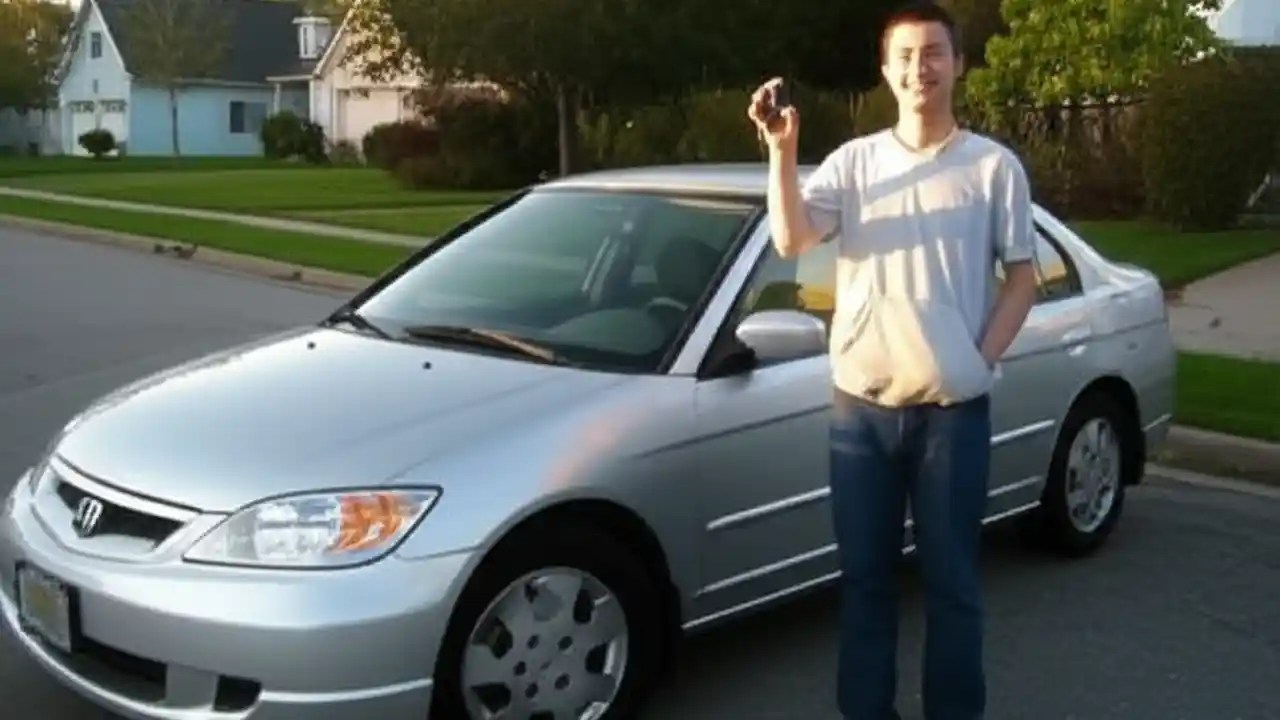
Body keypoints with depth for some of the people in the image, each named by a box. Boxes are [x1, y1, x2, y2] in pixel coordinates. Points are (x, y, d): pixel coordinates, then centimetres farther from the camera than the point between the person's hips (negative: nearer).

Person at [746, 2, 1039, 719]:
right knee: (865, 577, 11)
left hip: (955, 409, -1)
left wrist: (982, 360, -7)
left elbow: (1022, 278, 4)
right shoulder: (853, 161, 5)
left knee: (952, 580, 8)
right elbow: (791, 240, -9)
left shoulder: (995, 165, 2)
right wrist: (781, 149, -17)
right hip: (861, 406, 2)